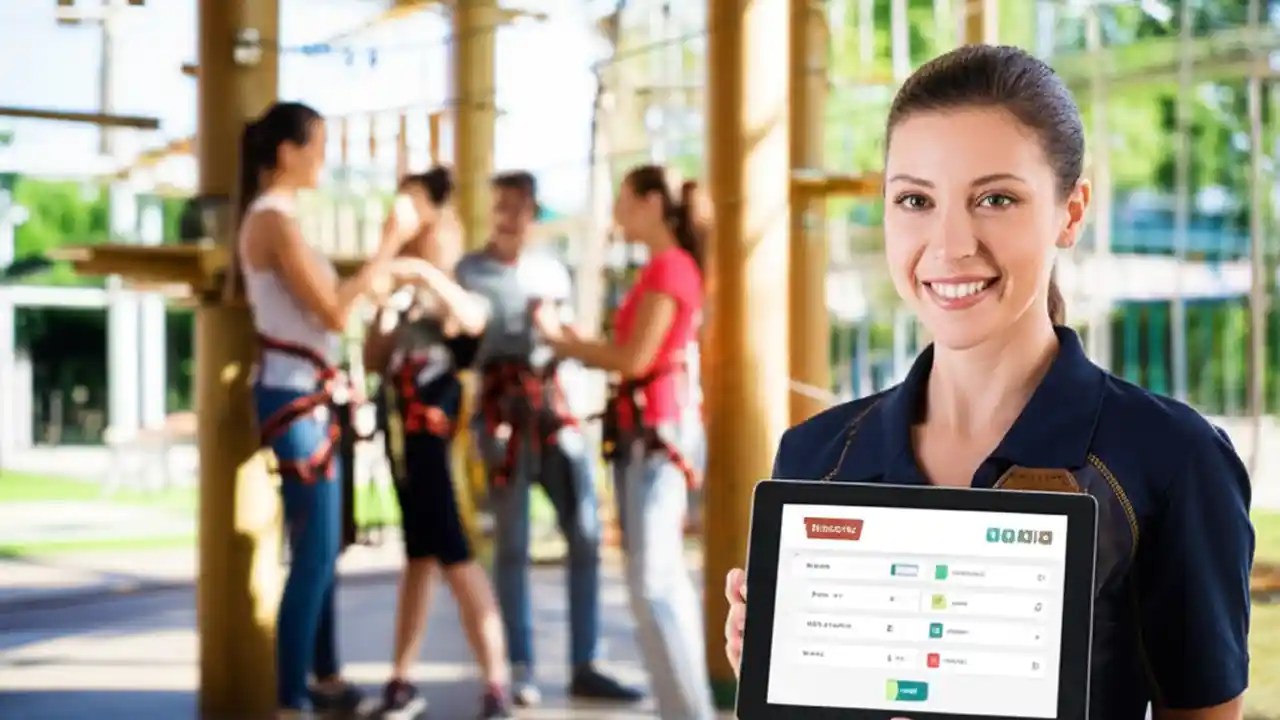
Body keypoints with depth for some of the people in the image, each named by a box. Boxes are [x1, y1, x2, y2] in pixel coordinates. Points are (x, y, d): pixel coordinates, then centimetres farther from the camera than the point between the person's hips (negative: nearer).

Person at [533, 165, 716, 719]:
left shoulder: (668, 267, -11)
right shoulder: (667, 268, 17)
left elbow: (635, 360, -16)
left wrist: (563, 341, -6)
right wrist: (574, 344, 7)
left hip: (654, 430, -10)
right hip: (643, 430, 10)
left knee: (652, 579, -12)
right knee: (661, 575, 12)